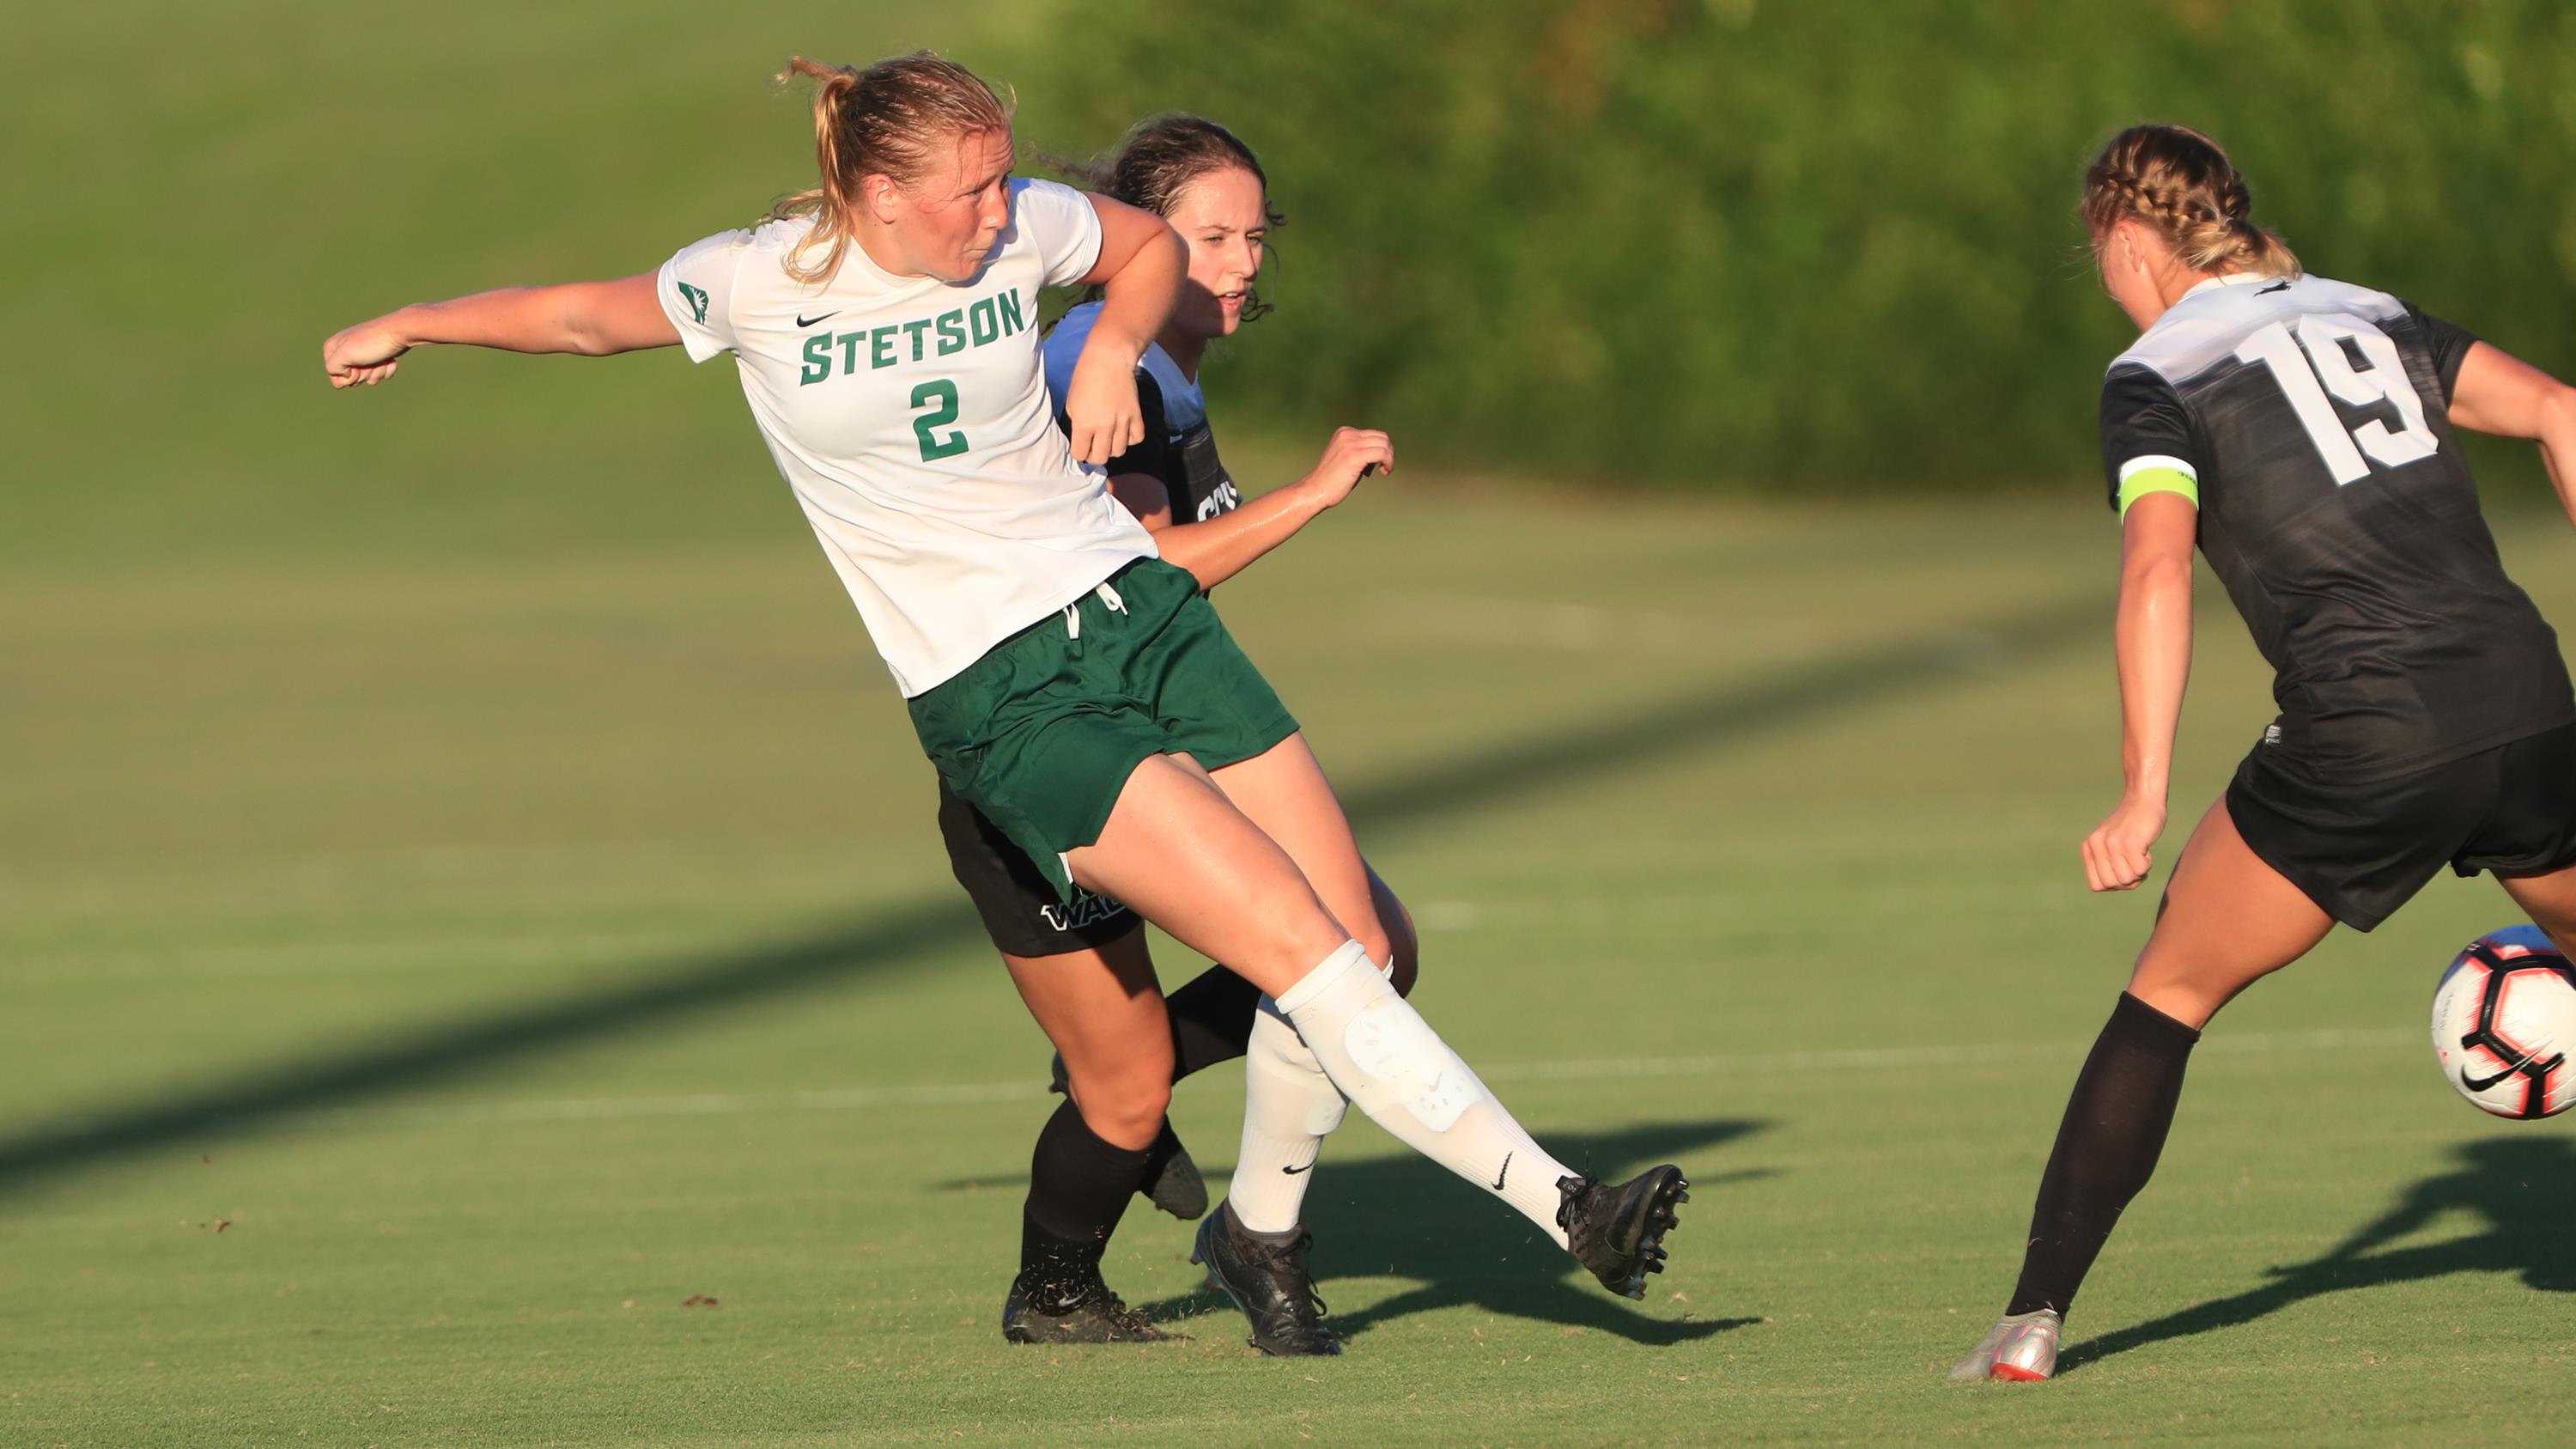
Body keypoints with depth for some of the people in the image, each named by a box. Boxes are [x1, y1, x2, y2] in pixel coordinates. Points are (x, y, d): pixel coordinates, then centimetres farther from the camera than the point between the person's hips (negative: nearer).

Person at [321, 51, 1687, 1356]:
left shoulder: (1024, 229, 2)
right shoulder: (756, 283, -7)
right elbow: (583, 316, 11)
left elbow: (1150, 247, 23)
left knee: (1358, 945, -2)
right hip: (999, 698, -5)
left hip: (1139, 607, 5)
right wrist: (403, 328, 23)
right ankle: (1561, 1202, -16)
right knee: (1301, 949, -18)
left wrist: (1113, 347, 3)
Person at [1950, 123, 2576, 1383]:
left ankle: (2032, 1318, 6)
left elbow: (2158, 570, -14)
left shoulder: (2153, 380, 3)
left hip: (2364, 738, -4)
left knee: (2169, 996, 11)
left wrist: (2144, 800, -18)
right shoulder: (2368, 317, 20)